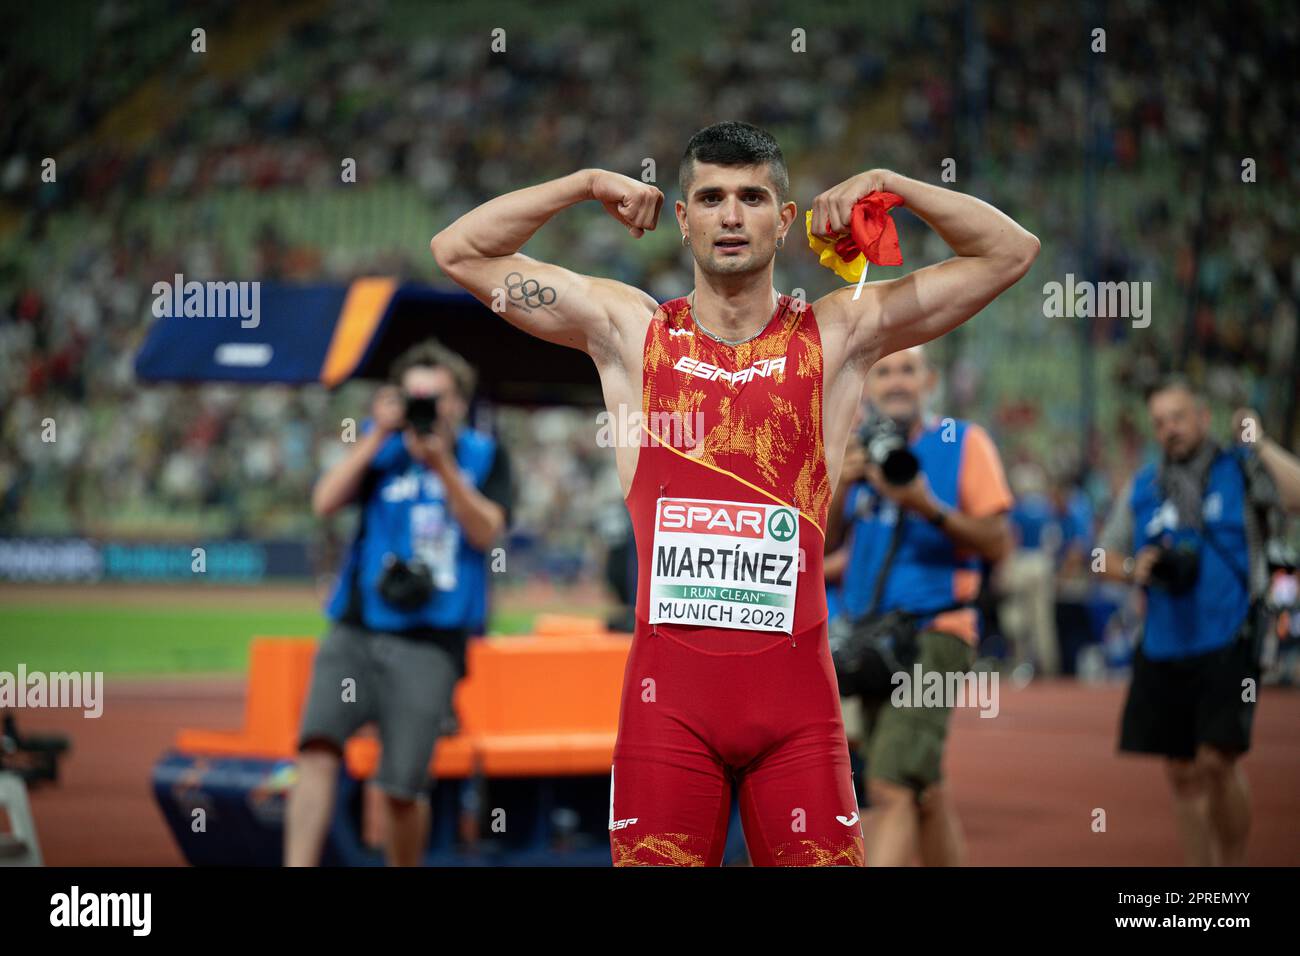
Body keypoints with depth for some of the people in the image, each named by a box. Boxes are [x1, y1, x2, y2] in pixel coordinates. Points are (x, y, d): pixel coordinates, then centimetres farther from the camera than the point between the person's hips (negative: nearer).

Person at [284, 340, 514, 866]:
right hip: (356, 630, 1)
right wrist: (378, 437, -8)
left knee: (403, 787, -4)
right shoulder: (381, 448, 12)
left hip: (430, 645, -1)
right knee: (319, 744, -21)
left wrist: (442, 466, -16)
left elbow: (486, 531, -6)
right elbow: (325, 501, -2)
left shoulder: (484, 457, 9)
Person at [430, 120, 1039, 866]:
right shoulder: (629, 331, 9)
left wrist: (884, 183, 4)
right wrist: (590, 184, 6)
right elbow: (459, 251, 10)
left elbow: (1010, 252, 9)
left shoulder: (837, 337, 8)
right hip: (668, 684, 0)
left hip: (795, 686, 0)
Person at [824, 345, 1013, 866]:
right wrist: (842, 487, -10)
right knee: (923, 793, 15)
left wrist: (929, 508, -20)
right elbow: (823, 544, 7)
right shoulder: (860, 449, 11)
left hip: (935, 634, -6)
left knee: (891, 788, -19)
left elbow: (998, 544, -7)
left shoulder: (964, 443, -2)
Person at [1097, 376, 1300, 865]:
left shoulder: (1242, 471, 1)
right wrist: (1134, 569, -1)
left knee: (1218, 761, -14)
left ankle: (1233, 865, 4)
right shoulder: (1140, 489, 12)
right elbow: (1106, 557, 19)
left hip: (1228, 645, -4)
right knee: (1181, 773, 7)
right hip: (1164, 648, 4)